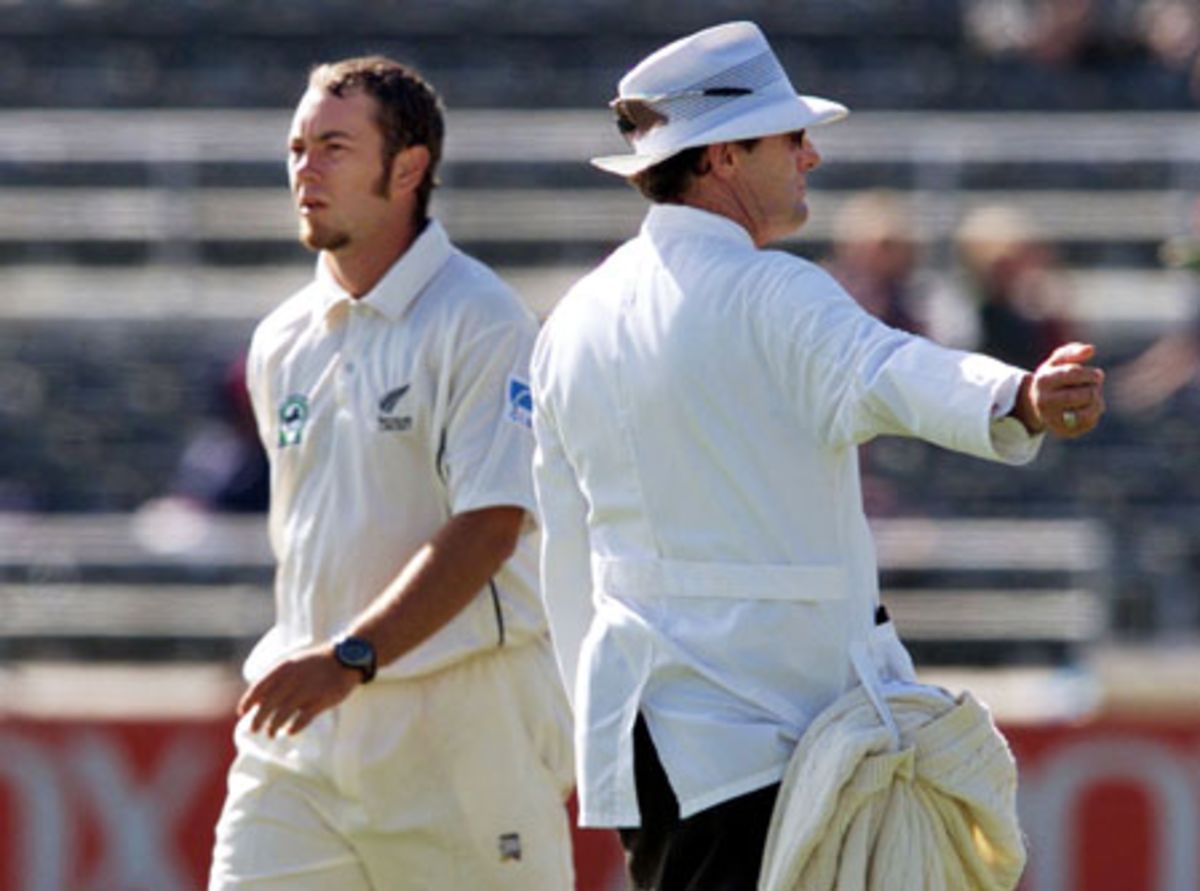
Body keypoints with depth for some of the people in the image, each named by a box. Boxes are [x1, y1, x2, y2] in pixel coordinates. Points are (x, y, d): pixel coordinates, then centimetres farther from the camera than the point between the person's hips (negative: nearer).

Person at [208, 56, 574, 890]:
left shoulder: (479, 320, -9)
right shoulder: (282, 342, 13)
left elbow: (488, 529, -17)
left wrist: (352, 658, -25)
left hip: (462, 725, -6)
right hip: (303, 731, 6)